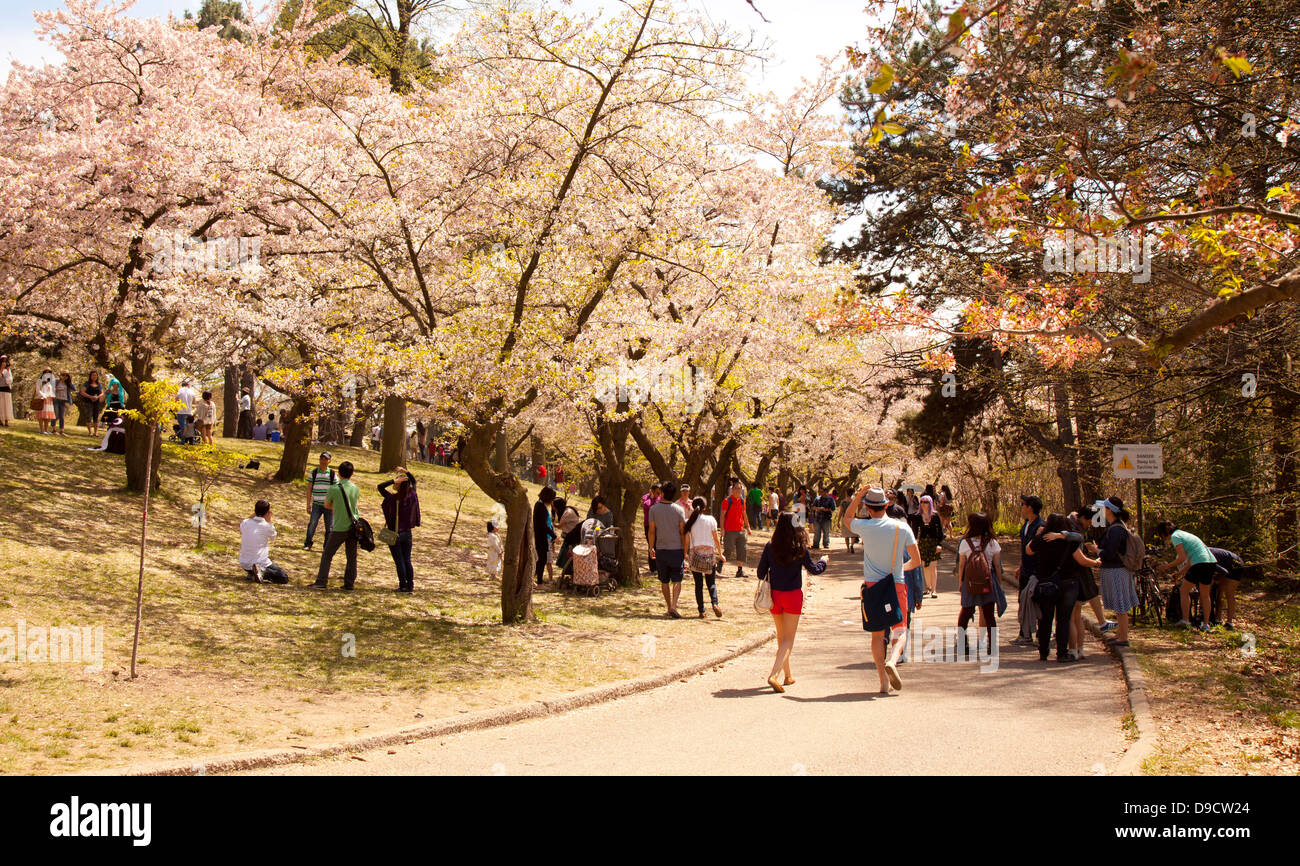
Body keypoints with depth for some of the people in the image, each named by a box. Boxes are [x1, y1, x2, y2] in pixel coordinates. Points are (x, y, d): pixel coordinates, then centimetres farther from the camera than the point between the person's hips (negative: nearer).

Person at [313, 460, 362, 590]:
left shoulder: (334, 489, -11)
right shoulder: (356, 489, 1)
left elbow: (327, 505, 5)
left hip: (339, 528, -4)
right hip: (353, 527, 4)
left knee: (327, 555, 6)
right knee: (351, 557, 11)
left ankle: (322, 582, 2)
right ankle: (349, 583, 12)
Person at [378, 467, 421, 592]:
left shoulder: (394, 498, -19)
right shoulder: (412, 496, -5)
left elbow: (380, 487, -19)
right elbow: (413, 481, 12)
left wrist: (394, 480, -22)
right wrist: (406, 472, 0)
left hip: (394, 534, -5)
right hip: (407, 533, 5)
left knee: (399, 561, 3)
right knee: (407, 560, 13)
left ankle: (403, 586, 6)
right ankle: (410, 585, 14)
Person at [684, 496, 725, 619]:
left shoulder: (689, 522, 0)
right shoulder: (710, 519, 0)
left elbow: (687, 540, 1)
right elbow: (716, 539, 3)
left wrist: (685, 554, 15)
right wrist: (720, 554, 11)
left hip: (695, 553, 0)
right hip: (709, 553, 0)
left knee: (698, 584, 7)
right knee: (711, 582, 7)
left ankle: (701, 611, 3)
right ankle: (715, 603, -18)